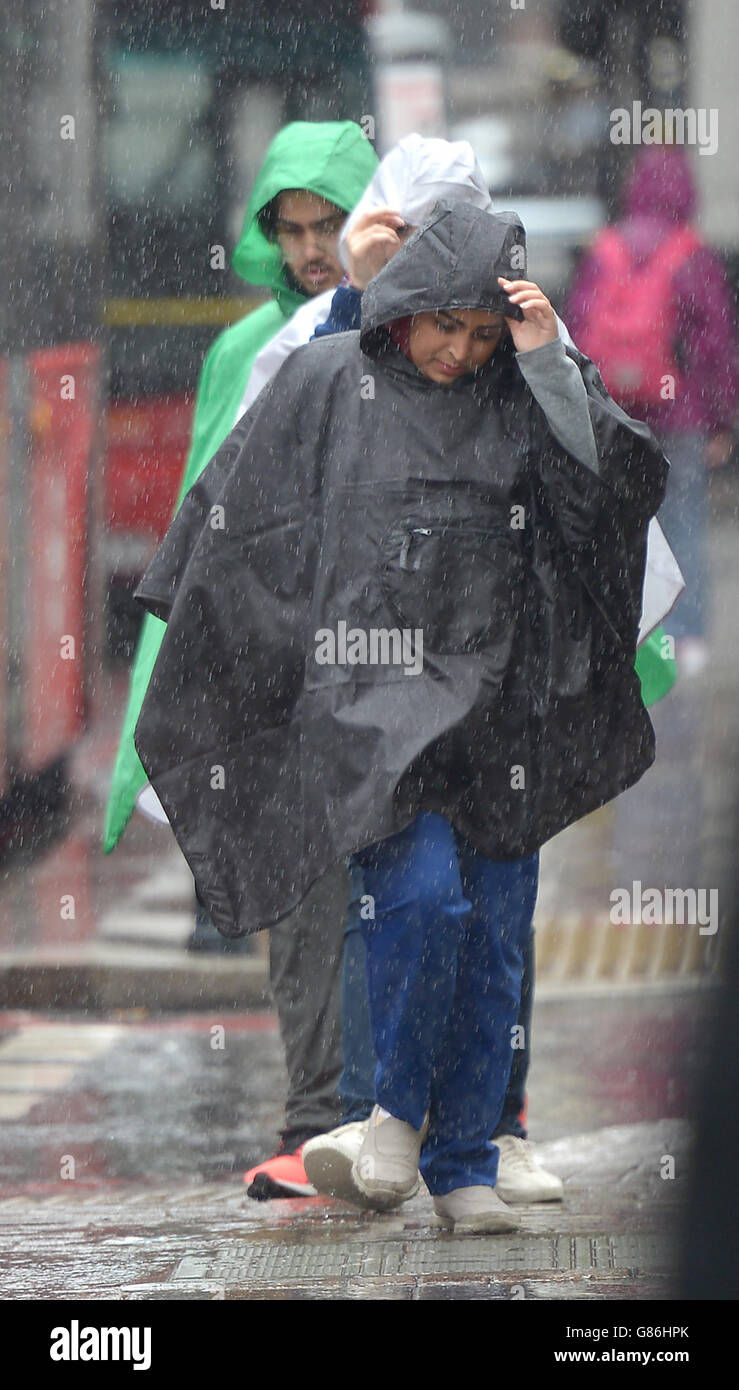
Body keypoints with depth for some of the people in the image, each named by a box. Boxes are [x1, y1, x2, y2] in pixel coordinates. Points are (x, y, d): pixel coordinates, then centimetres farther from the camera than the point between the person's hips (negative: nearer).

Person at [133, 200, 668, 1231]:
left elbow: (632, 488, -8)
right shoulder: (324, 384, 2)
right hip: (370, 695, -3)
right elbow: (233, 512, 9)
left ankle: (463, 1166, 13)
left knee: (491, 936, 2)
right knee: (423, 893, -21)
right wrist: (180, 622, 13)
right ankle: (400, 1107, 2)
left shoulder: (532, 397, 6)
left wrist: (549, 362, -12)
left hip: (495, 702, 3)